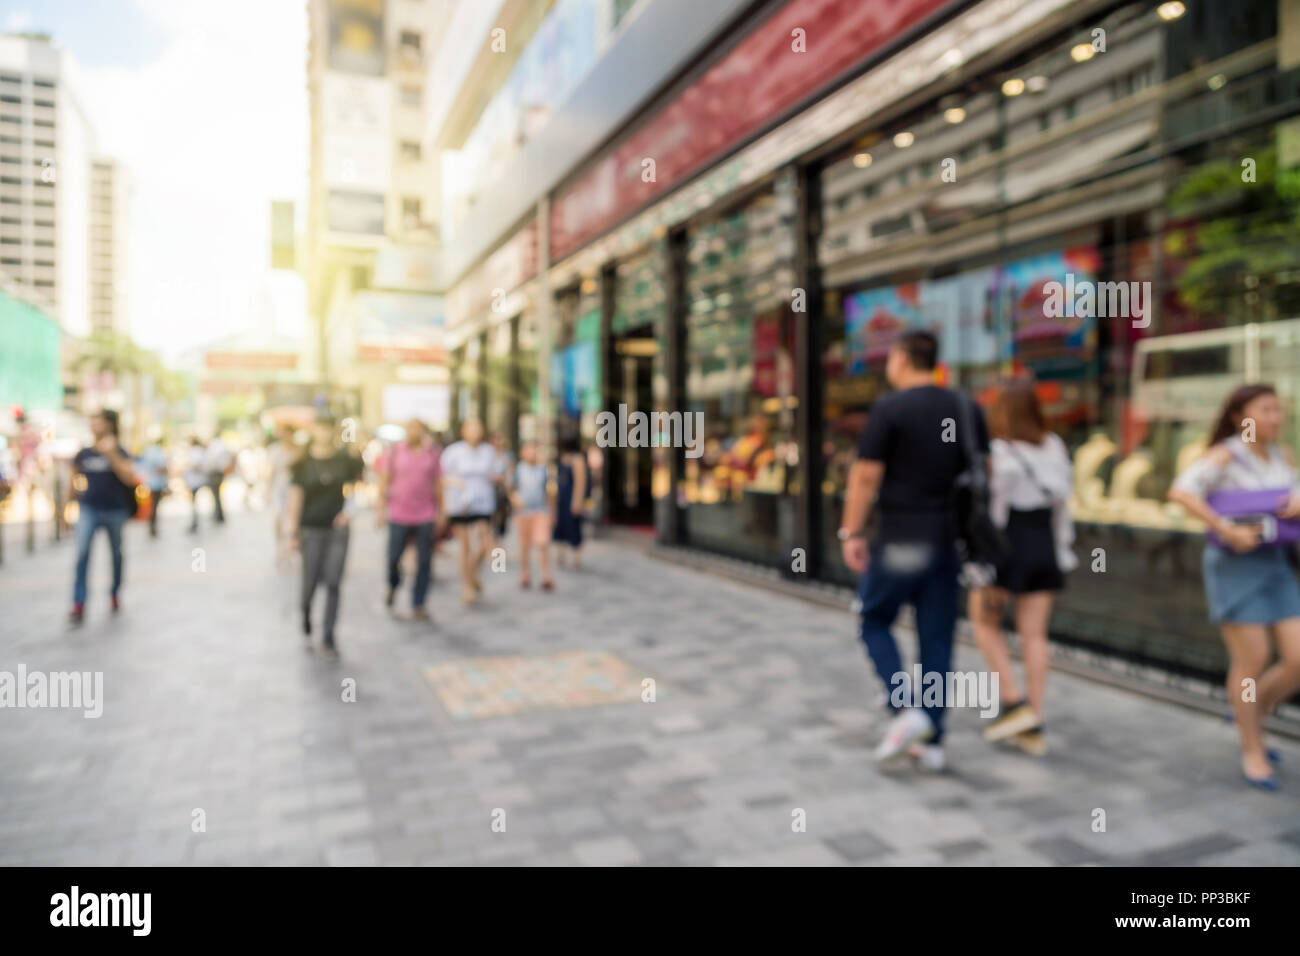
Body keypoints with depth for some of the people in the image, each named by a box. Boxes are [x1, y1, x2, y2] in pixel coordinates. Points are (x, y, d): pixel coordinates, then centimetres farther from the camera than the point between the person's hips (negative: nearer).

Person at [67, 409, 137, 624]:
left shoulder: (118, 451, -4)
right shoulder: (83, 454, 4)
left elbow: (129, 478, -18)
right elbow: (74, 477, 18)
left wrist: (112, 454, -26)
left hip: (115, 511, -1)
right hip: (89, 510, 1)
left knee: (116, 554, 13)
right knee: (82, 553, -14)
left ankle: (115, 593, 34)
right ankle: (79, 604, -14)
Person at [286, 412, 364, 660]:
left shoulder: (346, 458, 1)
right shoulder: (303, 461, -2)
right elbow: (295, 495, -1)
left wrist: (348, 511, -2)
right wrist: (294, 532, -3)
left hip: (338, 529, 1)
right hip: (311, 530, -1)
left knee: (333, 584, -2)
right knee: (310, 582, 4)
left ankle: (328, 639, 6)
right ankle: (306, 624, 34)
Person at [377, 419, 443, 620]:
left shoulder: (432, 453, 5)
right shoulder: (394, 452, 1)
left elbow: (437, 484, 10)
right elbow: (384, 480, 3)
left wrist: (440, 511, 10)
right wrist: (381, 507, -2)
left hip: (425, 517, 1)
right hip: (399, 515, -1)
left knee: (424, 563, 0)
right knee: (393, 558, 3)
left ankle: (418, 605, 10)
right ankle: (393, 585, 36)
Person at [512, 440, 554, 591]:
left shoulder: (543, 468, 7)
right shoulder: (518, 469, 2)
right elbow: (511, 490, 6)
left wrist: (549, 511, 17)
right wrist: (515, 499, -15)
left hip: (541, 511, 0)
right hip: (524, 511, 0)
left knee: (543, 542, -13)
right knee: (525, 546, 7)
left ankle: (547, 578, -6)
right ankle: (525, 577, 22)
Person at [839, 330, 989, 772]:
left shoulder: (890, 408, -9)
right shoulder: (966, 409, 8)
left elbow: (866, 475, -12)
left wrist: (851, 532, -5)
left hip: (899, 541, -5)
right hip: (947, 540, 5)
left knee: (876, 622, 13)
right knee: (937, 639, 10)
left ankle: (906, 709, -1)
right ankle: (932, 741, 15)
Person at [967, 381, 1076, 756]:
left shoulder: (996, 452, -11)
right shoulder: (1054, 448, 7)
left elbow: (992, 510, -15)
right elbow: (1063, 504, 9)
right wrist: (1063, 552, 16)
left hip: (1007, 545, -5)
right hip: (1045, 546, 5)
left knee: (985, 620, 12)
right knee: (1034, 634, 6)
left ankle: (1013, 701, 2)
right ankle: (1033, 726, 10)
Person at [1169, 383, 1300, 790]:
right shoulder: (1224, 456, -11)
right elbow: (1180, 491, -25)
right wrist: (1226, 530, -27)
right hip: (1233, 566, -6)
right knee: (1252, 660, -2)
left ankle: (1251, 715, 29)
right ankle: (1252, 751, 15)